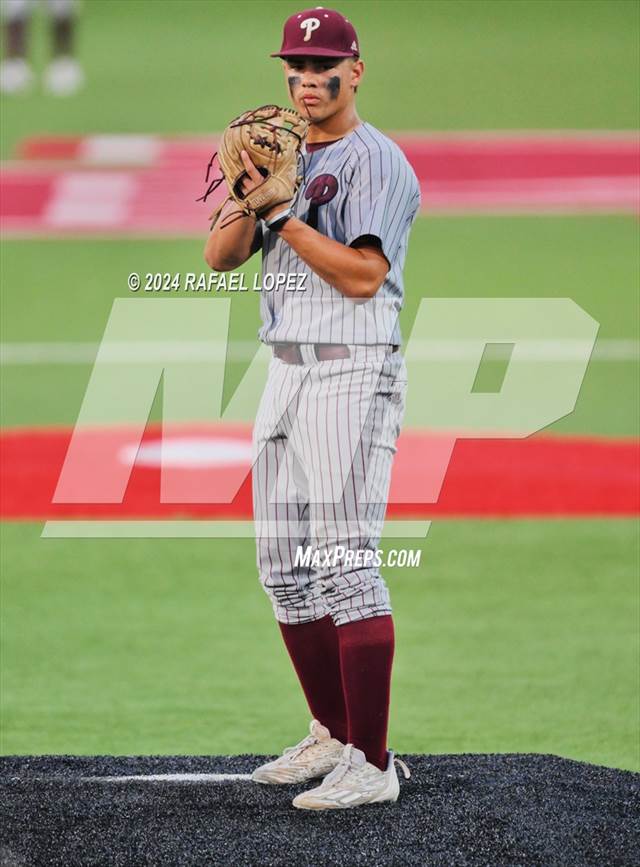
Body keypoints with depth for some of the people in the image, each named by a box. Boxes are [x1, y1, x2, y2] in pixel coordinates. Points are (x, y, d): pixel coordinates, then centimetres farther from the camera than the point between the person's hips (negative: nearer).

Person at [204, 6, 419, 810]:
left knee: (344, 562, -14)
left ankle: (372, 764, -16)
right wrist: (246, 195, -10)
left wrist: (281, 212, -20)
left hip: (352, 375, -9)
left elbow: (362, 274, -20)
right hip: (286, 375, 9)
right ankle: (331, 736, 23)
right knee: (285, 566, 11)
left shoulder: (375, 162, -9)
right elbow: (220, 256, 7)